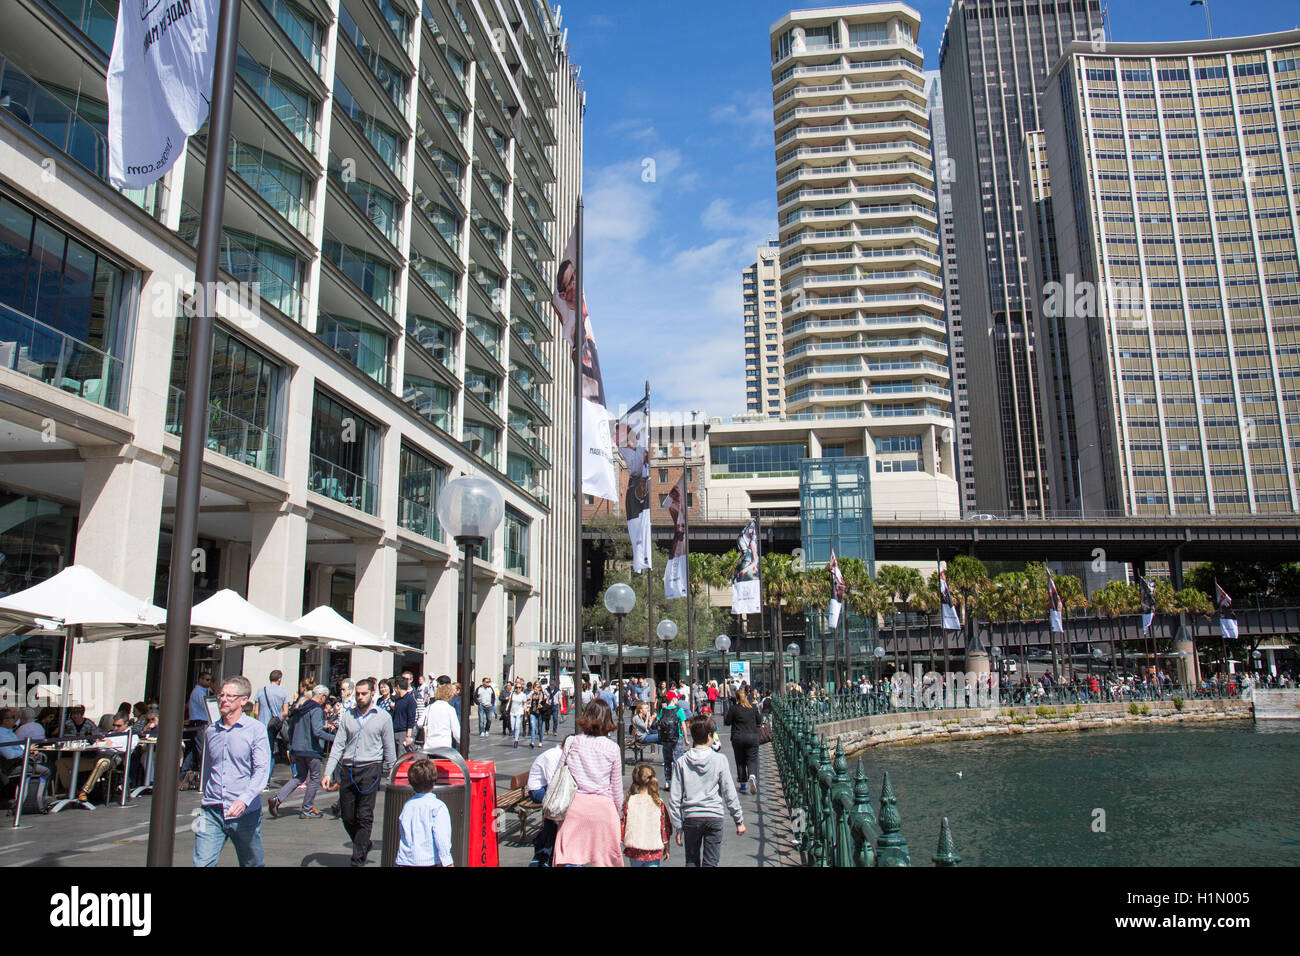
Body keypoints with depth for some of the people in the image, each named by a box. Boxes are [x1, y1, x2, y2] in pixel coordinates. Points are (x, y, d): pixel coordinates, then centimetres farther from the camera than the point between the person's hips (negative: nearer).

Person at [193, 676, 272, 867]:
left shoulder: (256, 730, -6)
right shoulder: (211, 731, 8)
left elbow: (262, 770, -13)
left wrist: (244, 800, -26)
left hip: (245, 813, -3)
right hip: (212, 814, 3)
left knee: (252, 863, 10)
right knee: (201, 863, -8)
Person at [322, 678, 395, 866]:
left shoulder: (383, 717, 3)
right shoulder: (347, 716, 9)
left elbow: (389, 749, 6)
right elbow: (338, 745, 7)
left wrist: (391, 777, 7)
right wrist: (328, 772, -1)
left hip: (370, 768, -3)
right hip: (347, 769, 3)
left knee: (364, 817, -4)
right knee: (347, 816, 7)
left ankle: (358, 860, 3)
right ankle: (363, 844, 31)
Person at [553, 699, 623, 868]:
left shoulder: (571, 742, -1)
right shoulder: (612, 748, -3)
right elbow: (617, 786, 4)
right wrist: (618, 812, 18)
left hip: (575, 804, 1)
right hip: (603, 806, -1)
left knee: (571, 859, 5)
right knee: (606, 858, 10)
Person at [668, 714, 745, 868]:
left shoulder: (682, 762, -2)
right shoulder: (719, 760, -6)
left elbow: (675, 798, 0)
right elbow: (729, 793, -2)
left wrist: (678, 827, 8)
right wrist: (739, 820, 8)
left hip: (690, 816, 1)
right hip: (714, 816, -1)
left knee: (692, 861, 15)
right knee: (710, 862, 5)